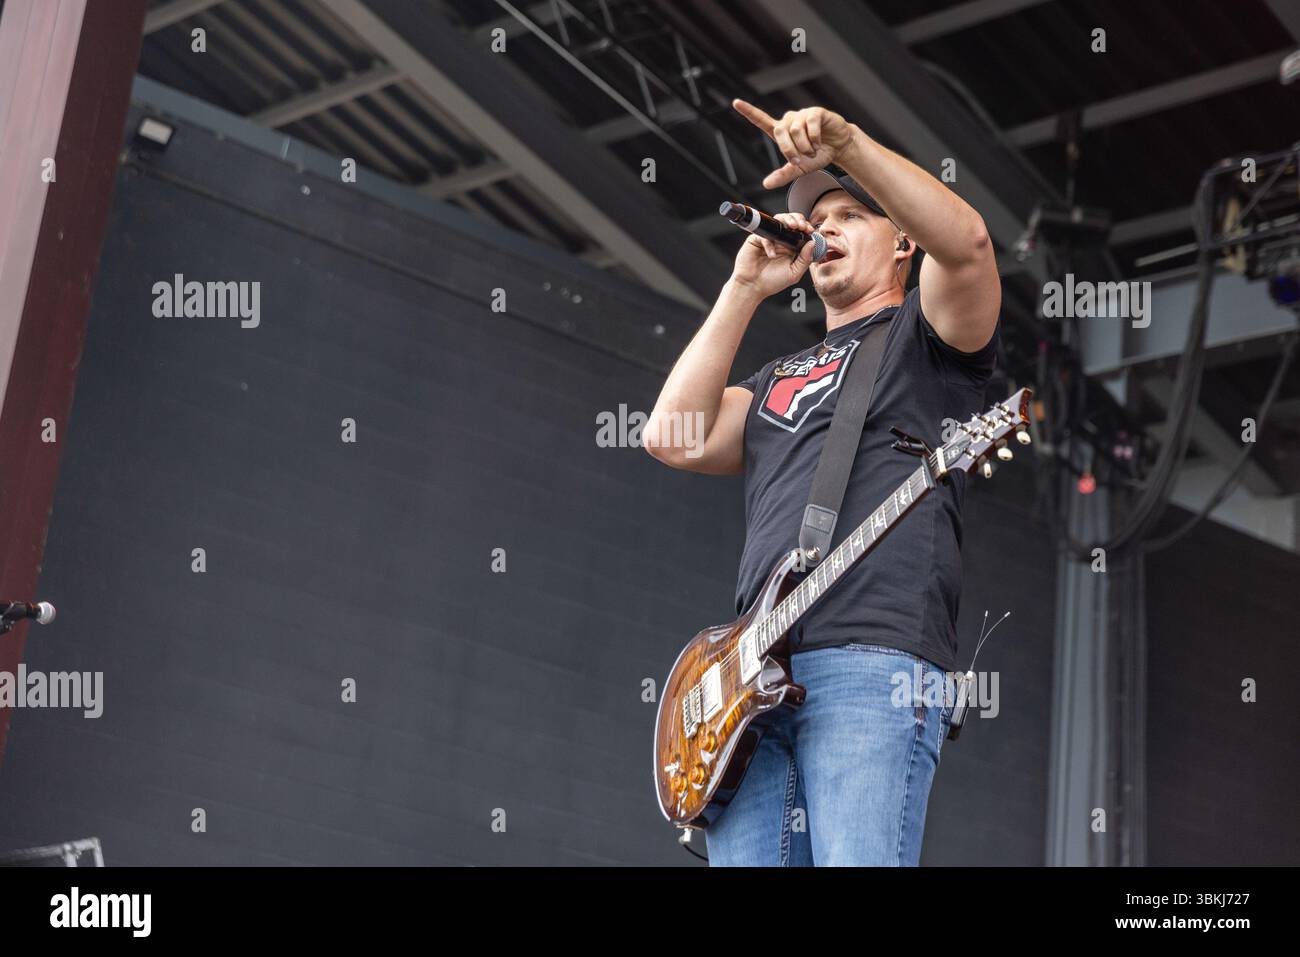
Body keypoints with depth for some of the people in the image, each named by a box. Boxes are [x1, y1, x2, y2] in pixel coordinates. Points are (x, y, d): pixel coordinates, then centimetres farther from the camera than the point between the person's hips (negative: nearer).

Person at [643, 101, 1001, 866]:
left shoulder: (923, 333, 14)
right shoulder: (780, 380, 31)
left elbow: (965, 240, -9)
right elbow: (672, 436, 14)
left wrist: (847, 144, -18)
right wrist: (745, 290, 17)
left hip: (874, 663, -6)